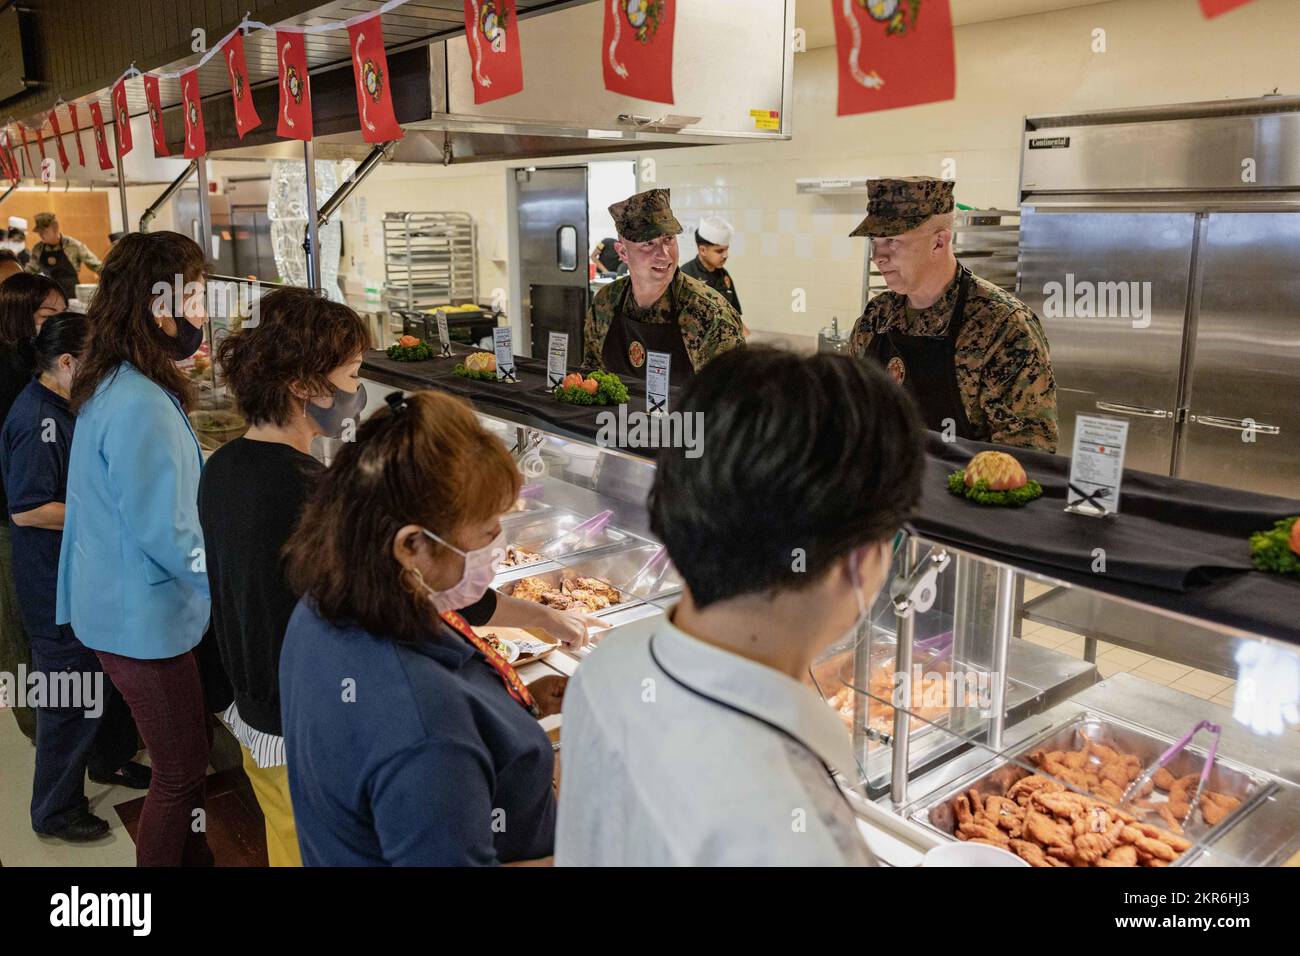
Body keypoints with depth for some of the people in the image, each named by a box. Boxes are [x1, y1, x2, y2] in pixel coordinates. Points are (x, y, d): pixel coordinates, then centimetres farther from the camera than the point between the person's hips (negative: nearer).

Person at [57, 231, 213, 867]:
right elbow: (167, 536, -25)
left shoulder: (112, 387, 6)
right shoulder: (141, 407, -26)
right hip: (144, 621, -10)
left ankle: (195, 858, 39)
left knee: (186, 758, 23)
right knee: (181, 774, 7)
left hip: (121, 607, 10)